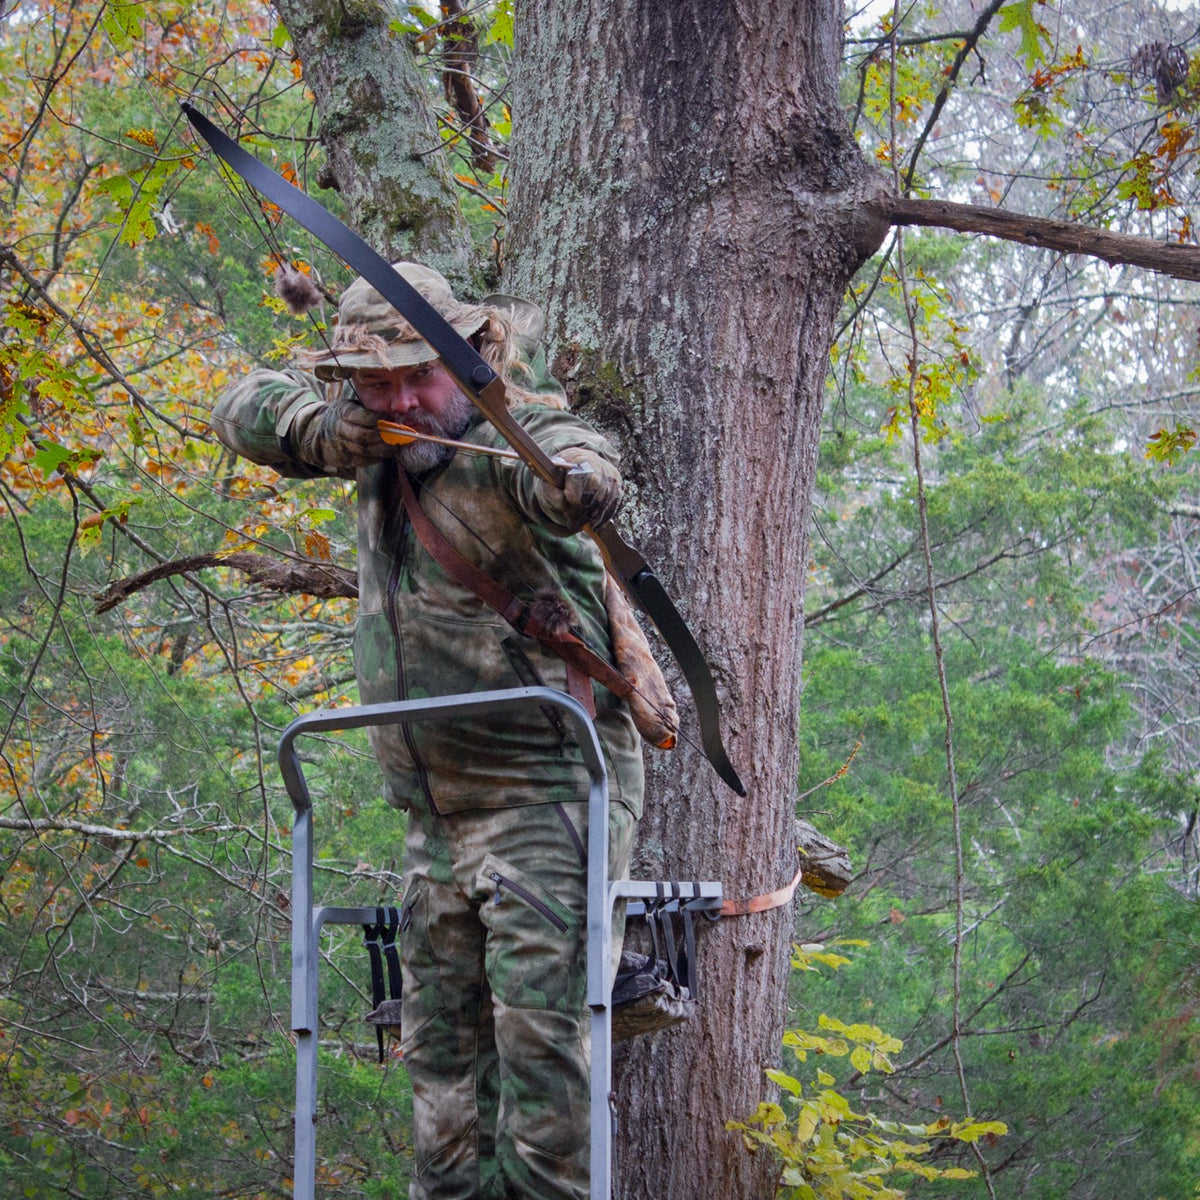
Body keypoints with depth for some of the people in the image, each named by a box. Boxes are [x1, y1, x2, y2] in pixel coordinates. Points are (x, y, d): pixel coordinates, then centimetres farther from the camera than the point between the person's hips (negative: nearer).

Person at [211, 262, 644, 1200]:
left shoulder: (517, 437, -13)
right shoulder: (381, 444, 9)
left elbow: (563, 467, -37)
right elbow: (242, 407, 18)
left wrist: (580, 481, -62)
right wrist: (315, 425, -4)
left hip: (546, 788, -8)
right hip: (439, 807, 8)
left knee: (537, 1013, -17)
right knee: (441, 1037, 7)